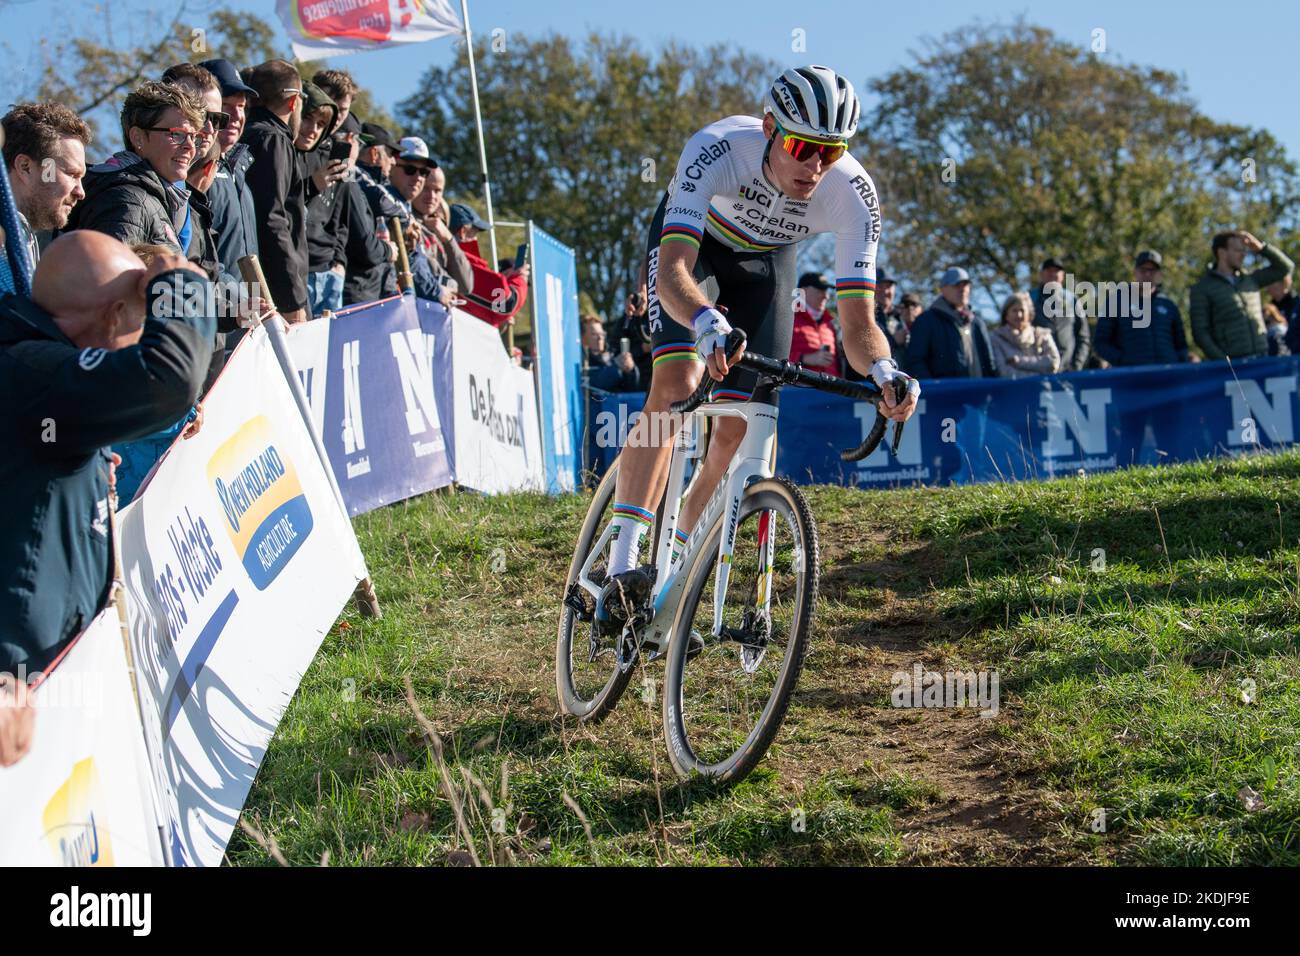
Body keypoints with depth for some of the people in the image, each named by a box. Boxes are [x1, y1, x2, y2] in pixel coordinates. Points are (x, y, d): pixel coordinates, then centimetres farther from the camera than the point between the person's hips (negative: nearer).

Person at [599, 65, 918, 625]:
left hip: (766, 263, 3)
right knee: (677, 383, -27)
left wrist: (885, 372, -53)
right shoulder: (717, 150, -39)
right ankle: (621, 567, -28)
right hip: (691, 242, -3)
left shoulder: (853, 194, -32)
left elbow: (857, 321, -32)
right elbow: (672, 272, -48)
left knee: (735, 430, -6)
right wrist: (706, 322, -69)